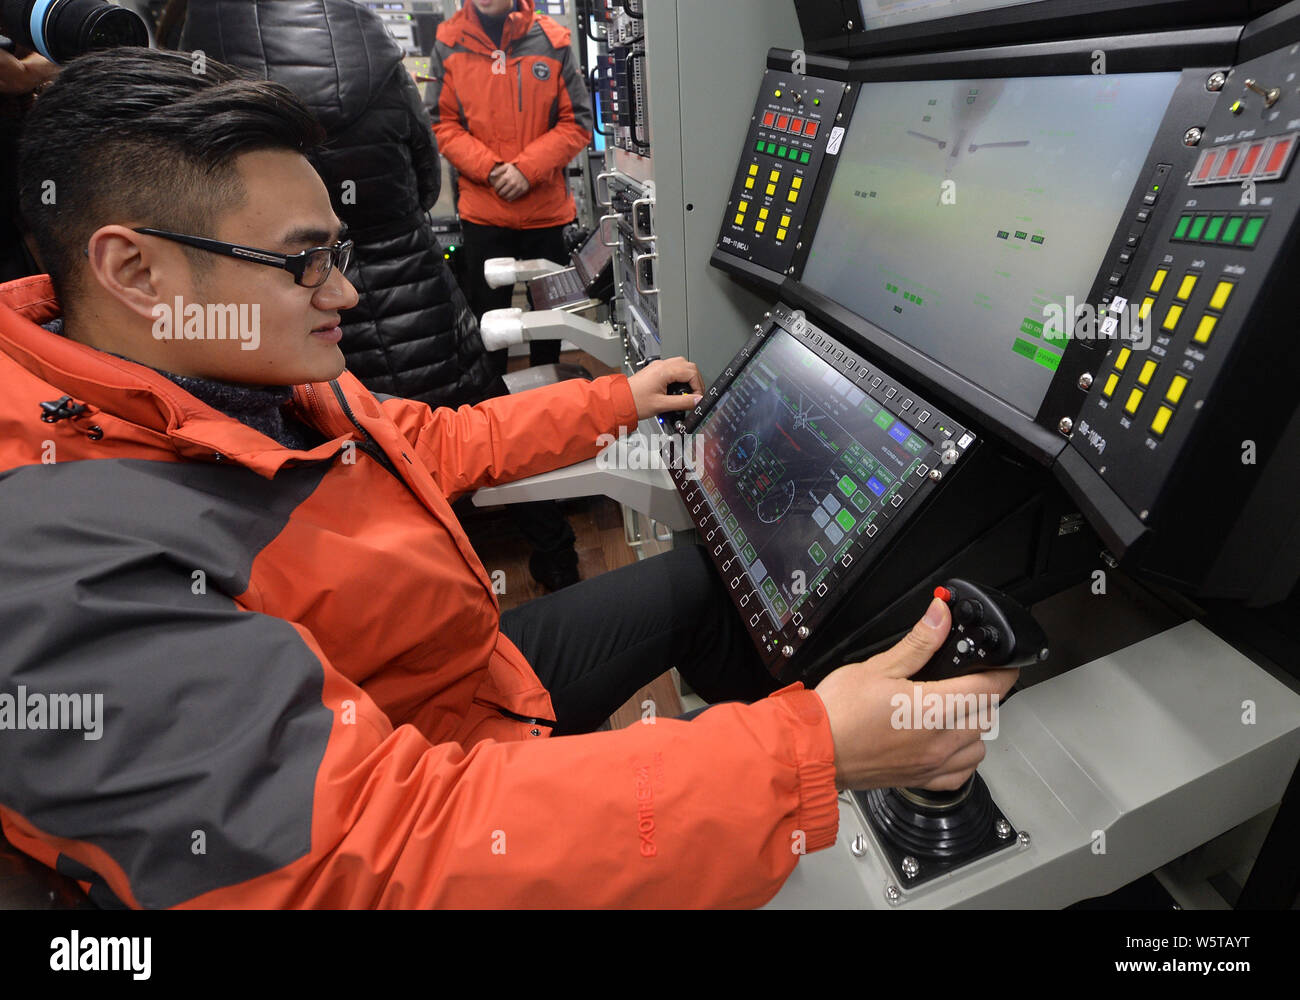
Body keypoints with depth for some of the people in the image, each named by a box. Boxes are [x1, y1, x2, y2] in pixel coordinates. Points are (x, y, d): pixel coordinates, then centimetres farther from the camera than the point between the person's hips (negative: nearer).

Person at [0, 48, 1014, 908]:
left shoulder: (253, 375, -6)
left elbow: (434, 438, 9)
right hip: (419, 842, -7)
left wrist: (615, 399, 14)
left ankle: (770, 736, 40)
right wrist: (810, 755, -40)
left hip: (475, 665, 8)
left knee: (704, 574, 14)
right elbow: (374, 855, -40)